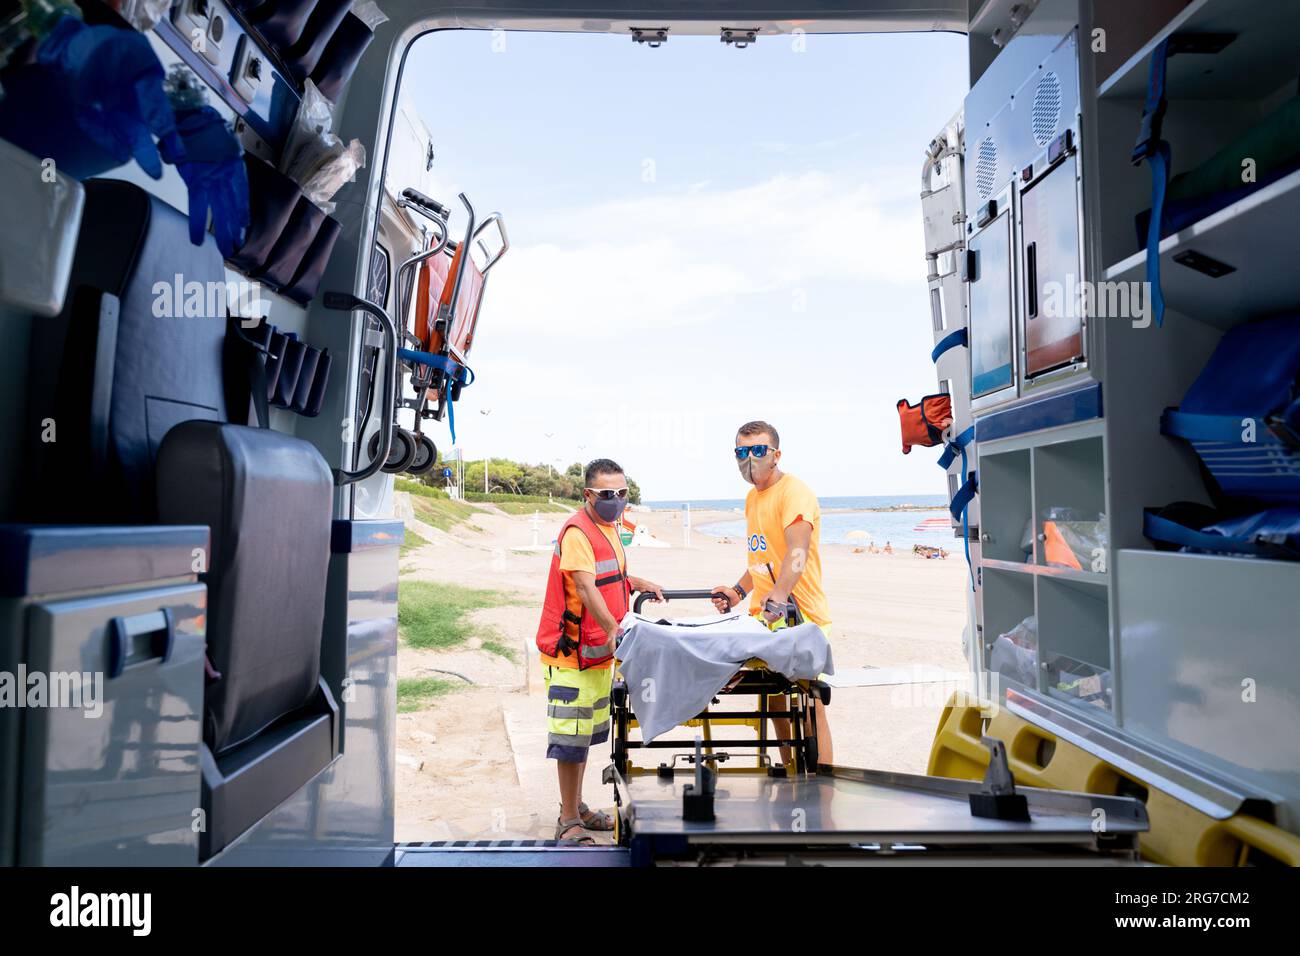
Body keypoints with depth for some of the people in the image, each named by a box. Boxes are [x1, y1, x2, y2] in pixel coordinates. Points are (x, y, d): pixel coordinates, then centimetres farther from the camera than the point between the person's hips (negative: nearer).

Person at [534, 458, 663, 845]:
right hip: (571, 653, -9)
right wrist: (613, 629, -36)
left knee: (587, 731, 18)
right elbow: (585, 587, -28)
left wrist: (639, 583, 14)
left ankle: (576, 806, 32)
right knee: (571, 736, -1)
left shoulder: (610, 527, 12)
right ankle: (568, 822, 10)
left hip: (600, 650, 9)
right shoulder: (577, 532, -18)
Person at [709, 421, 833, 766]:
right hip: (765, 617, 8)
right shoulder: (752, 497, 16)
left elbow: (797, 552, -29)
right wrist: (739, 591, 16)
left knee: (809, 709, -5)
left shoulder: (794, 491, -12)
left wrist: (778, 595, -43)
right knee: (776, 703, 13)